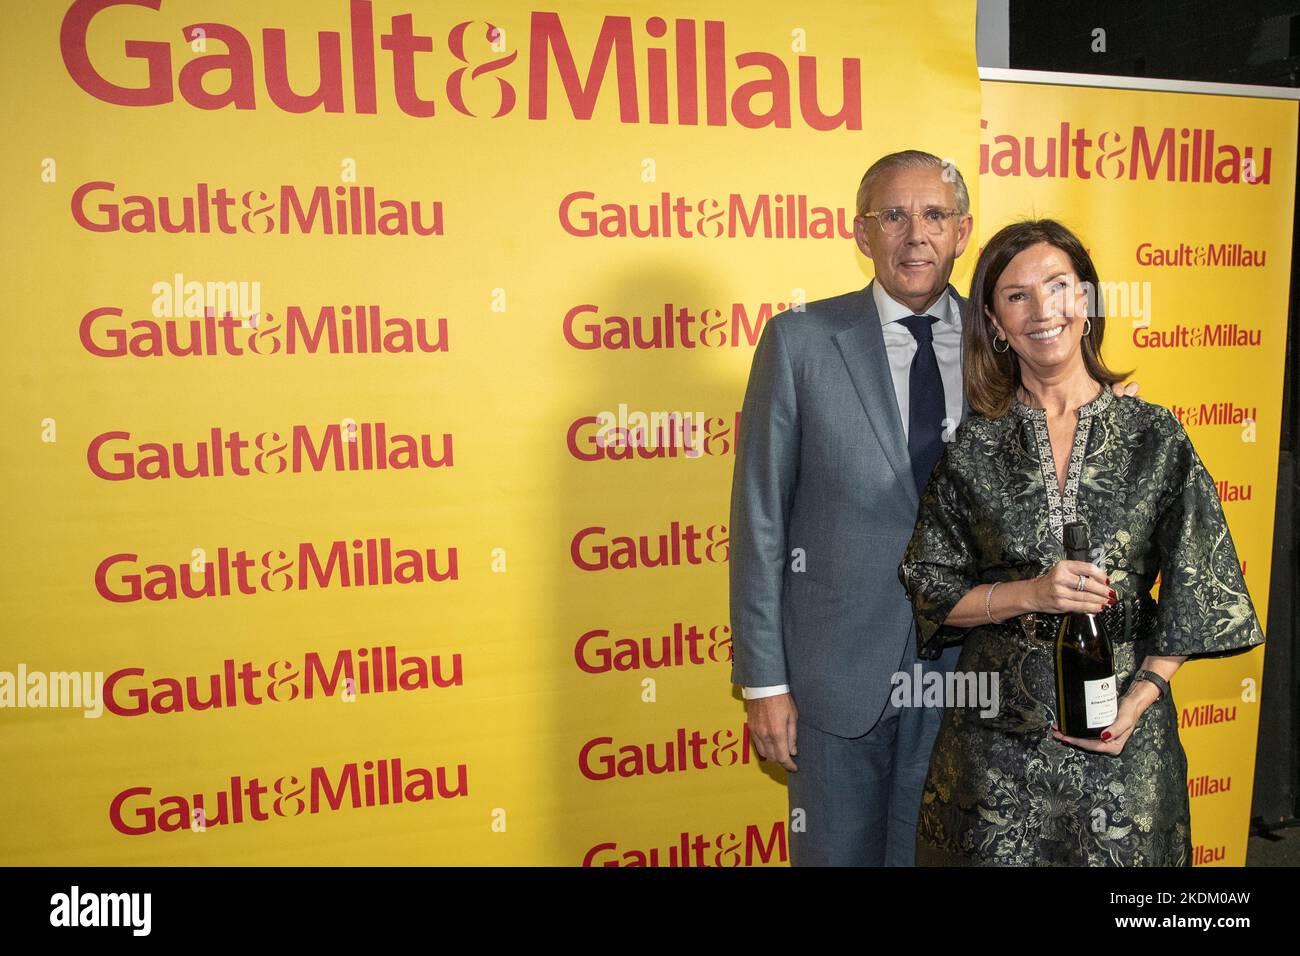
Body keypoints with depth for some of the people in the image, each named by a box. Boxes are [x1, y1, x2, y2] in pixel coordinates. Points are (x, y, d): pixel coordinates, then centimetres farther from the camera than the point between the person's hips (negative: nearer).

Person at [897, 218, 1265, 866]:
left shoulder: (1156, 437, -3)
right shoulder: (971, 447, -4)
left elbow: (1193, 592, 0)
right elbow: (931, 591, -2)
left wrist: (1137, 701, -9)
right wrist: (1028, 594, -17)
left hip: (1121, 723, 1)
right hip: (998, 725, 0)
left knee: (1119, 857, 15)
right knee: (997, 852, 12)